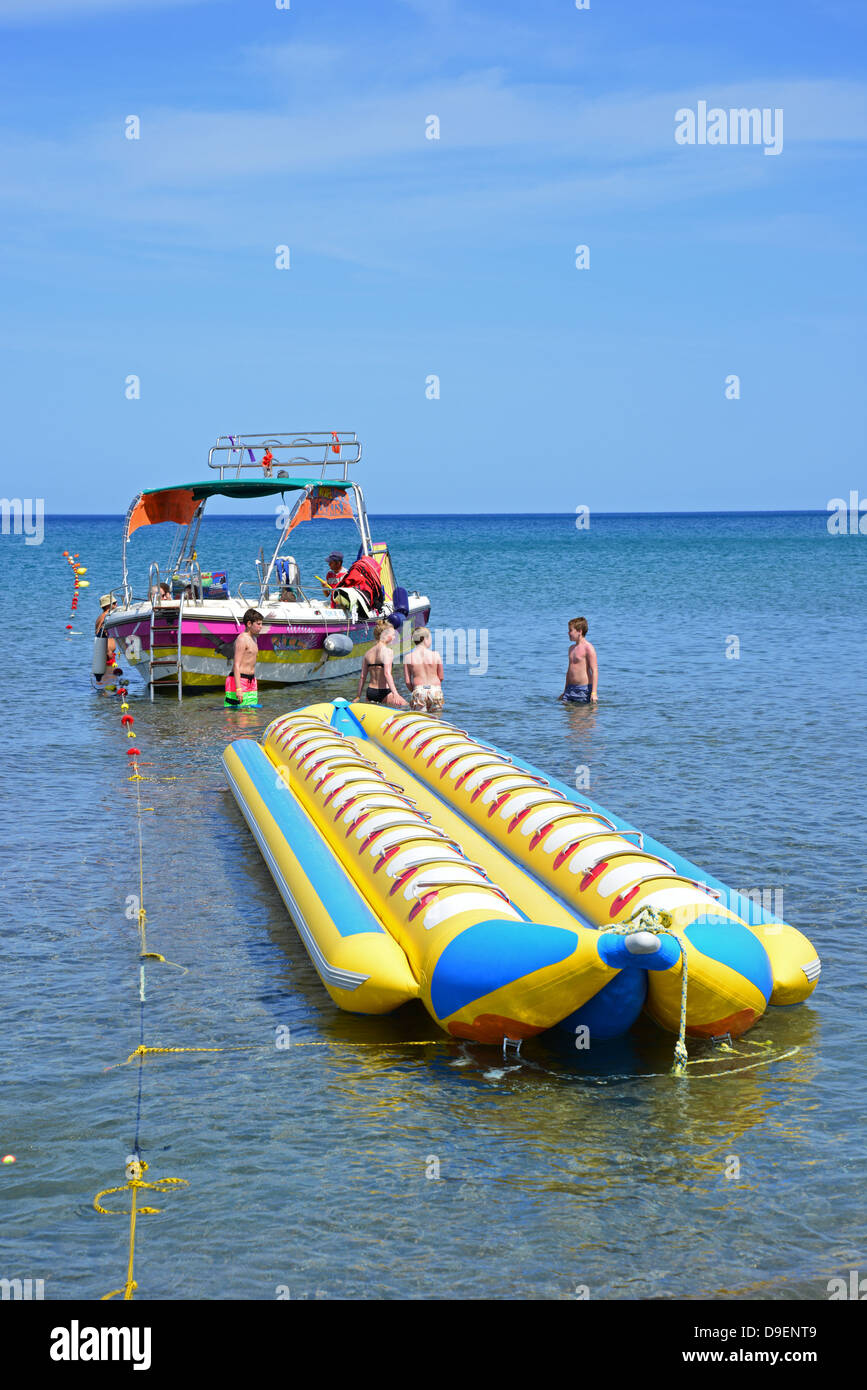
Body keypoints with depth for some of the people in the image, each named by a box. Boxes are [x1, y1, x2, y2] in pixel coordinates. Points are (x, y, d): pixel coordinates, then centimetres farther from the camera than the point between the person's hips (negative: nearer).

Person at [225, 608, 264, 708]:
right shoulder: (242, 639, -13)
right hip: (239, 681, -10)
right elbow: (236, 665, -19)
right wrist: (238, 689, -26)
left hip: (251, 681, 10)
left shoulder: (254, 638, 17)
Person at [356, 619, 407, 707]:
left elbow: (362, 677, 13)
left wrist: (358, 696, 19)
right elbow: (387, 673, -21)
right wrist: (395, 694, -27)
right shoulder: (387, 651, -9)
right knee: (404, 706, -3)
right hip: (384, 692, -7)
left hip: (370, 692, 7)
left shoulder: (367, 653, 11)